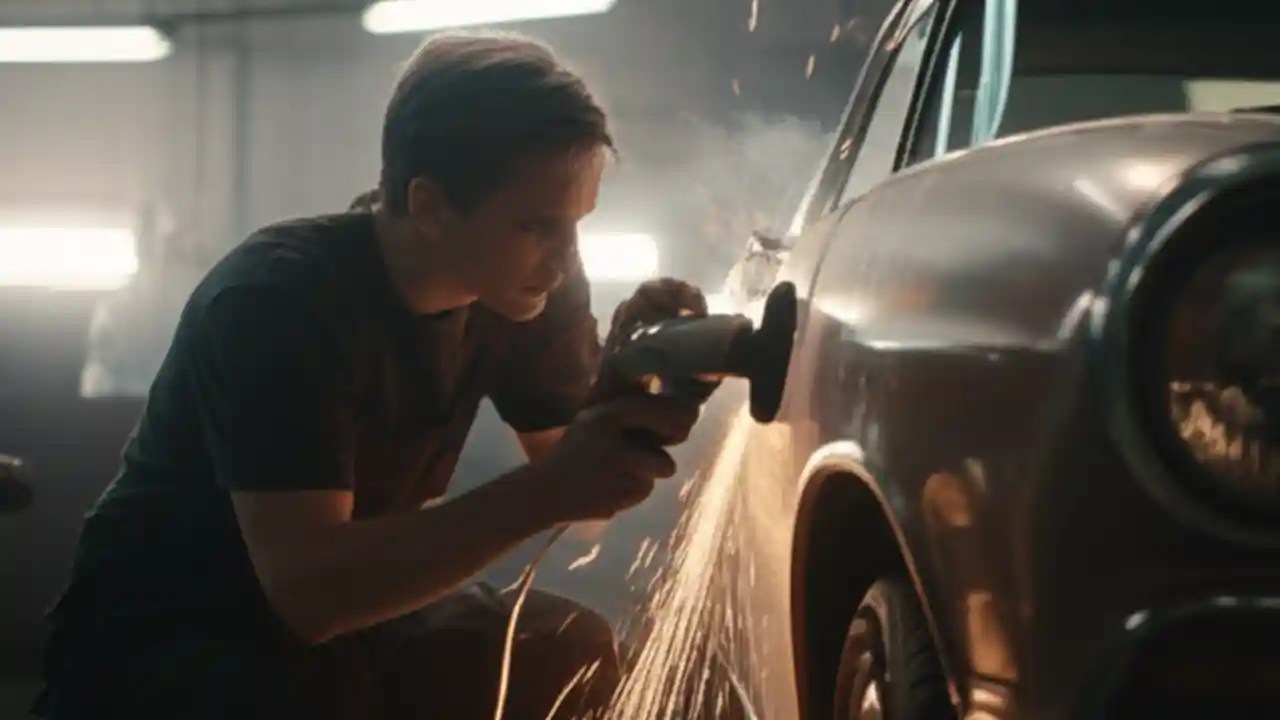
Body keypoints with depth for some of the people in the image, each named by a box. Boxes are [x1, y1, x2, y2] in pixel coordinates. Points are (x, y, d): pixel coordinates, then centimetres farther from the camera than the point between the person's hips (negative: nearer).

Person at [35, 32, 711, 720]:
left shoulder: (525, 284, -7)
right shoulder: (276, 298, -27)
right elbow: (306, 588, -36)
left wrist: (631, 382, -24)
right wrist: (544, 491, -43)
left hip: (346, 616, 7)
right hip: (156, 640, -7)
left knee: (578, 657, -8)